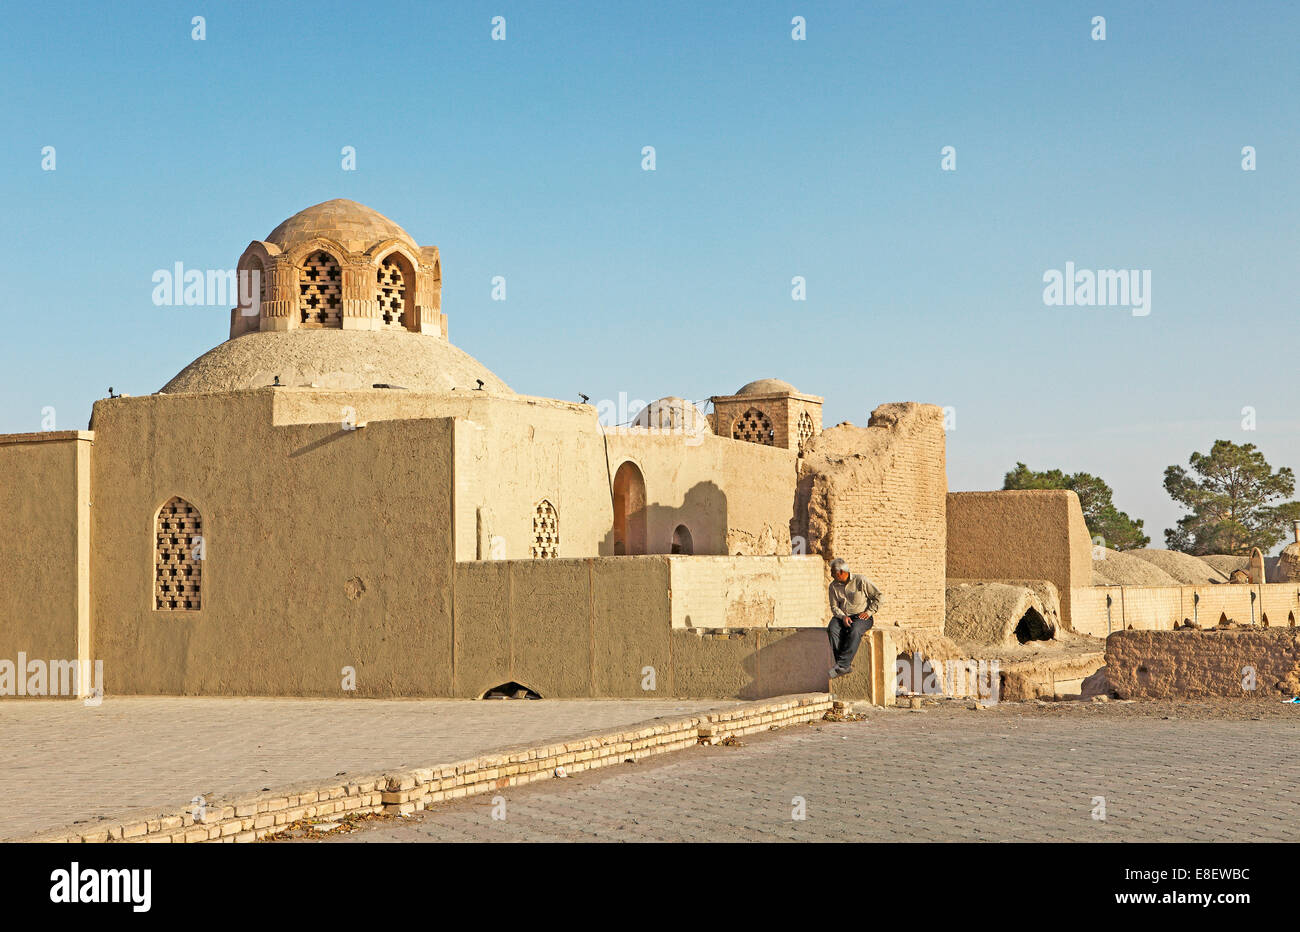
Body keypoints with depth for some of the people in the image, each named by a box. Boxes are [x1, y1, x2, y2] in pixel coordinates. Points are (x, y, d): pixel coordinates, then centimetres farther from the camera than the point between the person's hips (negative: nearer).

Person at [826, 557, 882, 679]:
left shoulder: (860, 580, -4)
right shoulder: (833, 586, 8)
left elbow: (877, 596, 1)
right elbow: (834, 607, 7)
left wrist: (869, 612, -10)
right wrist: (843, 616, -12)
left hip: (861, 616, -4)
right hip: (842, 616, 4)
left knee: (854, 631, -37)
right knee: (832, 629, -29)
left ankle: (842, 665, -39)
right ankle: (847, 665, -33)